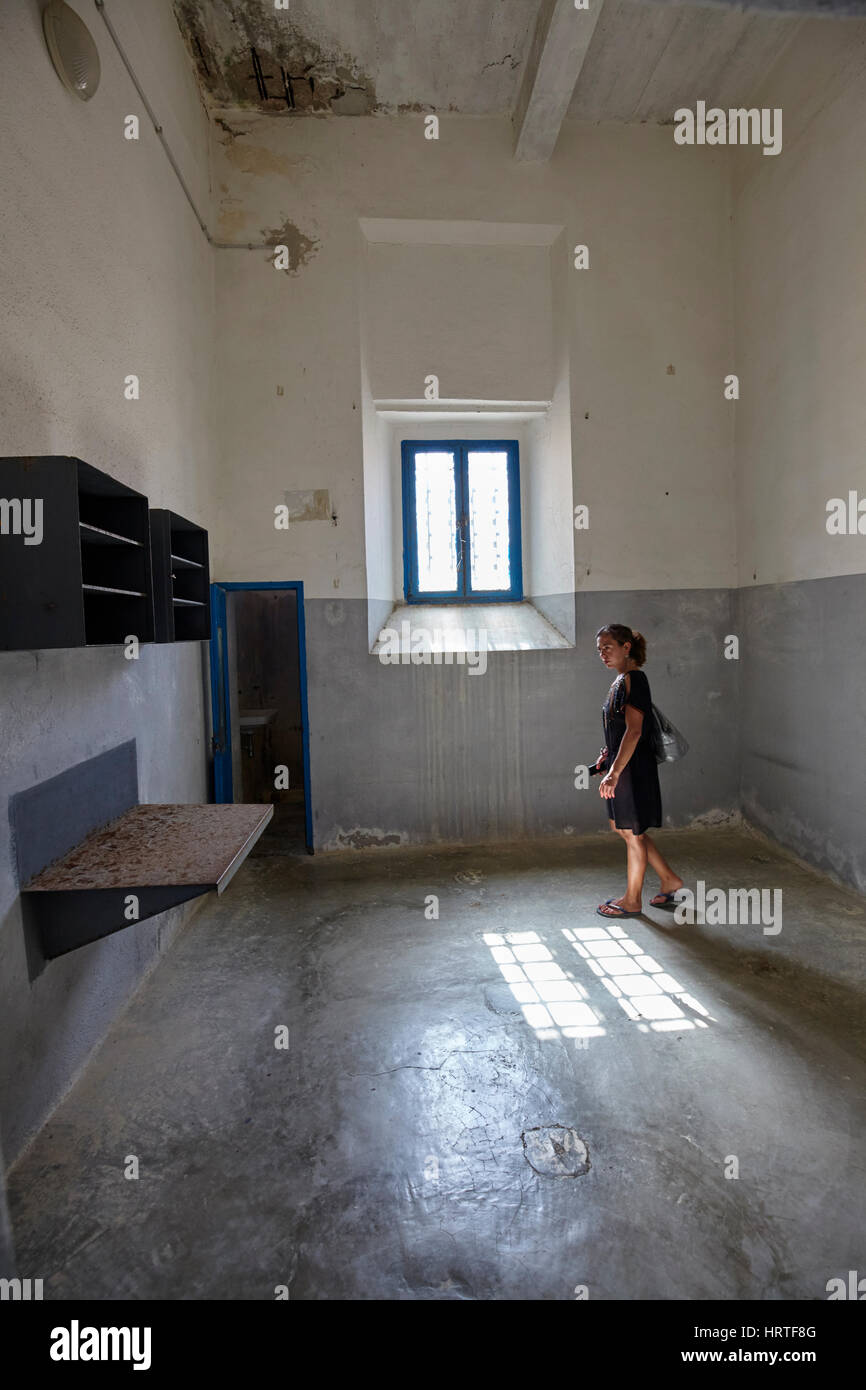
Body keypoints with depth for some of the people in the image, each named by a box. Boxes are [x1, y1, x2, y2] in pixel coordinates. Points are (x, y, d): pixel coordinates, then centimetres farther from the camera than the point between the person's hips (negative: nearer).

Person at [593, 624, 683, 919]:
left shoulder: (633, 680, -18)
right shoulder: (622, 681, 12)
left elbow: (634, 731, -24)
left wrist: (614, 772, -27)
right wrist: (607, 756, 15)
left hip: (633, 768, -10)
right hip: (623, 765, 10)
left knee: (632, 833, 4)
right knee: (622, 827, 18)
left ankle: (632, 901, 20)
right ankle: (669, 880, 31)